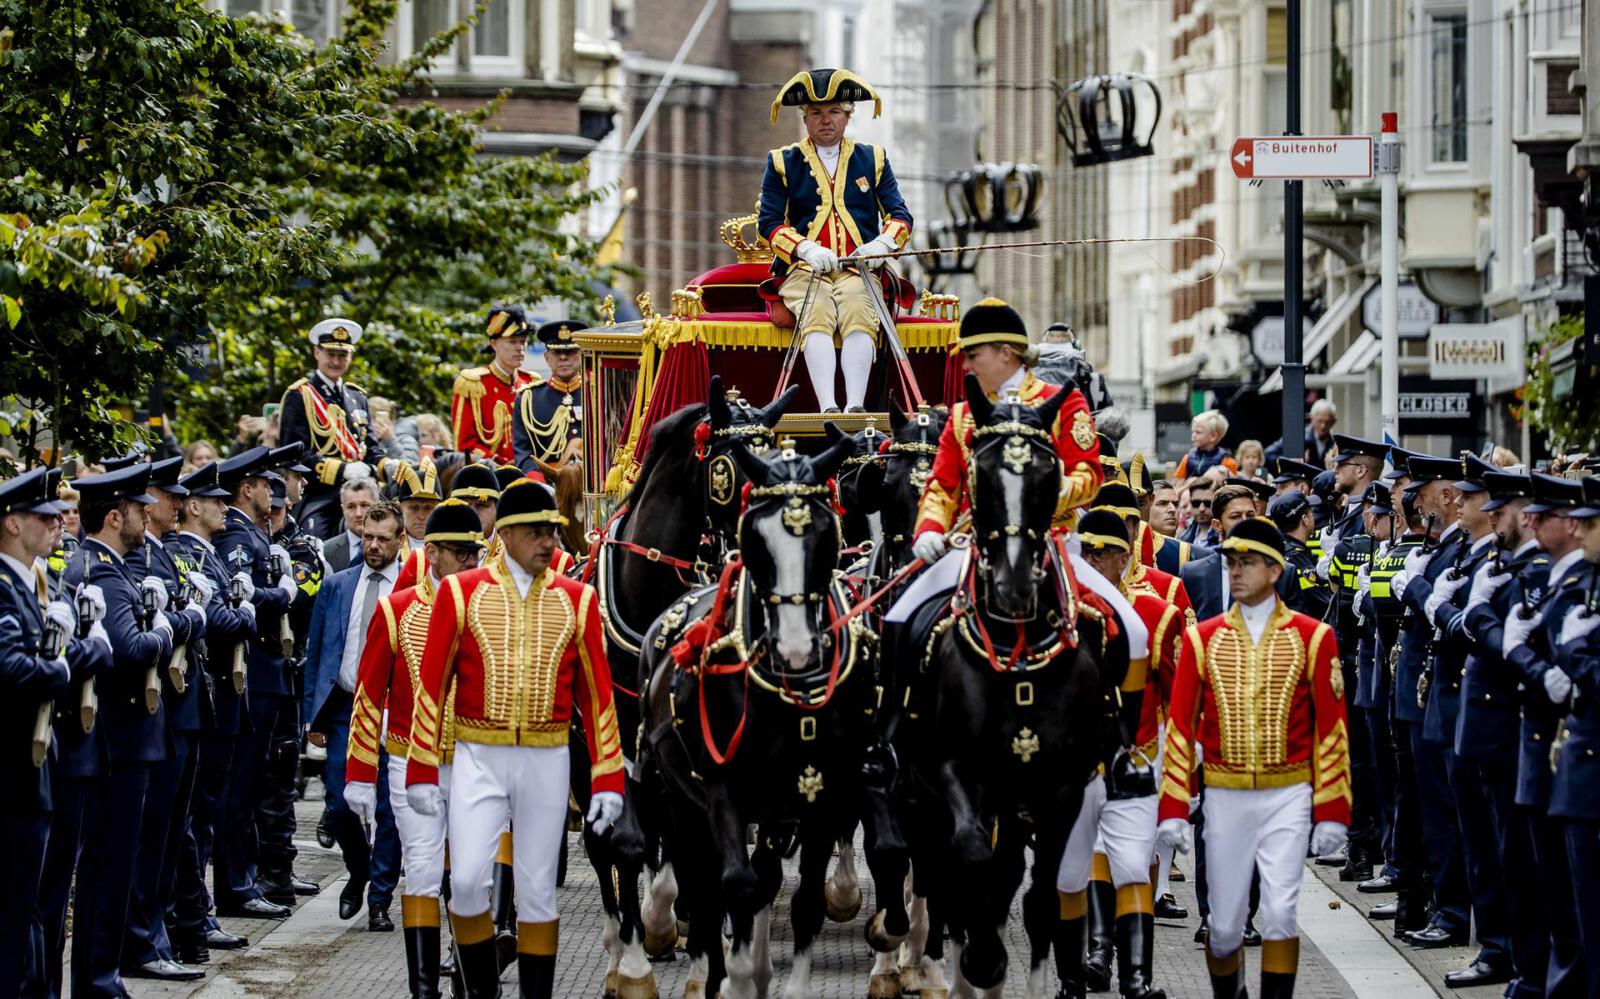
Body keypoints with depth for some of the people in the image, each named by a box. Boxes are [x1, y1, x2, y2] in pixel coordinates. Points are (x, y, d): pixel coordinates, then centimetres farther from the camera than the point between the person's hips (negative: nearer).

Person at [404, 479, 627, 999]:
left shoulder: (576, 599, 3)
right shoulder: (461, 593, -1)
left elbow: (596, 693, 5)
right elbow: (432, 684, 1)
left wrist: (608, 781, 0)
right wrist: (422, 772, -3)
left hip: (547, 762, 1)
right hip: (477, 760, -1)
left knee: (538, 891, 5)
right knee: (466, 880, -11)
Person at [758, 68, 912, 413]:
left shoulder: (873, 160, 18)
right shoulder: (783, 163, 15)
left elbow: (900, 216, 14)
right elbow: (768, 222, 7)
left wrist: (882, 243, -10)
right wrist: (805, 249, -12)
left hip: (858, 271, 1)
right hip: (803, 270, -1)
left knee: (859, 317, -32)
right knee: (817, 317, -33)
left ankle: (856, 406, -46)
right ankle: (827, 408, -47)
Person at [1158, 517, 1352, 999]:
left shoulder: (1311, 637, -1)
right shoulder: (1202, 638, 3)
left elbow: (1331, 727, 0)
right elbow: (1180, 725, 4)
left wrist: (1332, 811, -3)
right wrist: (1172, 810, -1)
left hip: (1288, 796, -2)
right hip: (1224, 797, 2)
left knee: (1280, 913, -12)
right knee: (1224, 924, 6)